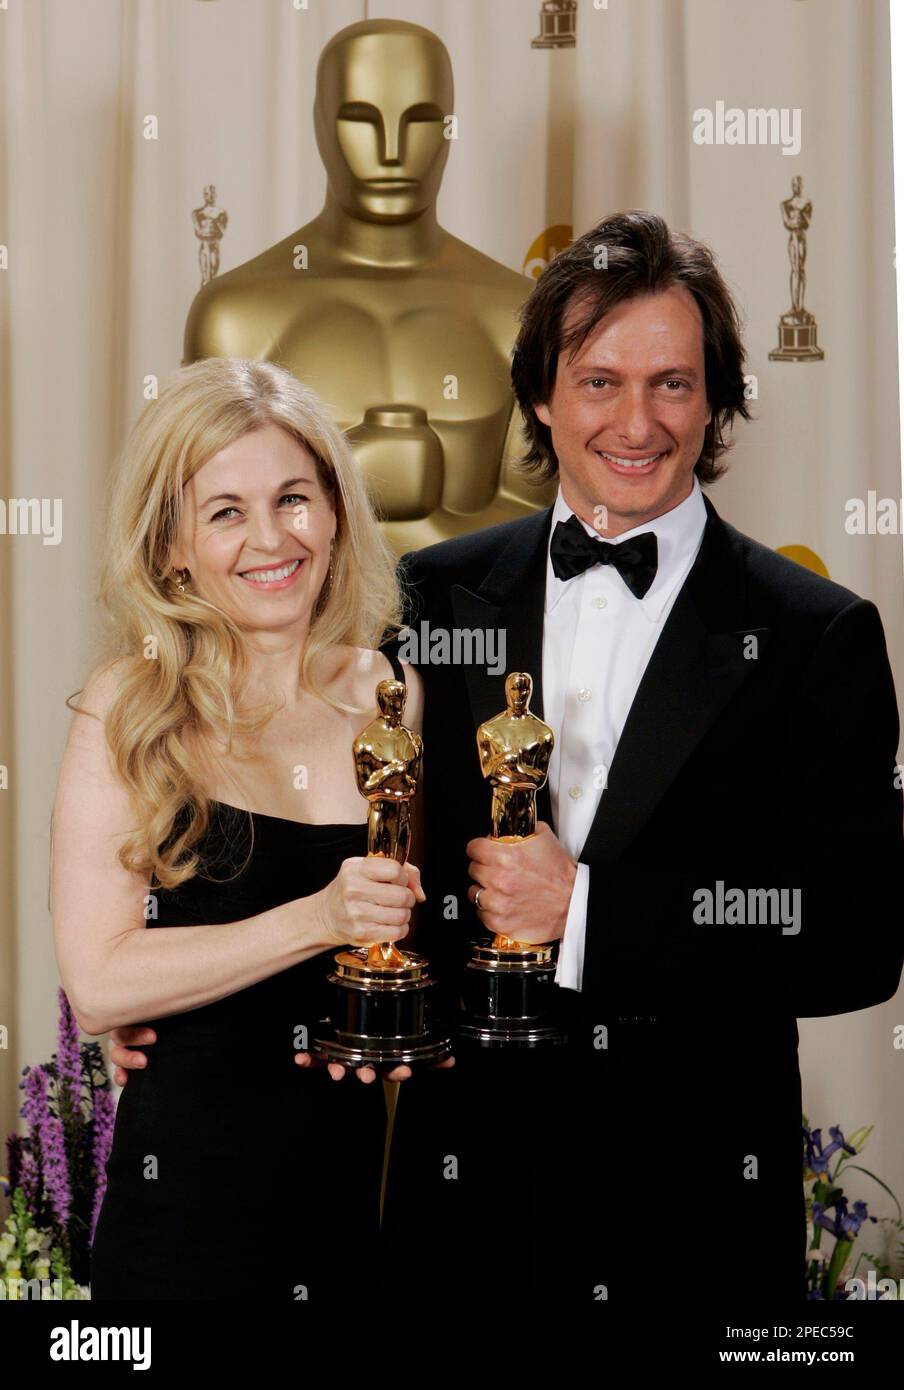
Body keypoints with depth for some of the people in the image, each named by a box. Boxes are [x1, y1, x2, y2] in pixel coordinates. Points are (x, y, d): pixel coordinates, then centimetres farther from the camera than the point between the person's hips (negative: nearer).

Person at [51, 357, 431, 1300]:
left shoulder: (396, 696, 1)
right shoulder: (130, 711, -6)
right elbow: (98, 983, -13)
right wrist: (318, 920, -20)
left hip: (371, 1173, 3)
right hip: (187, 1172, -2)